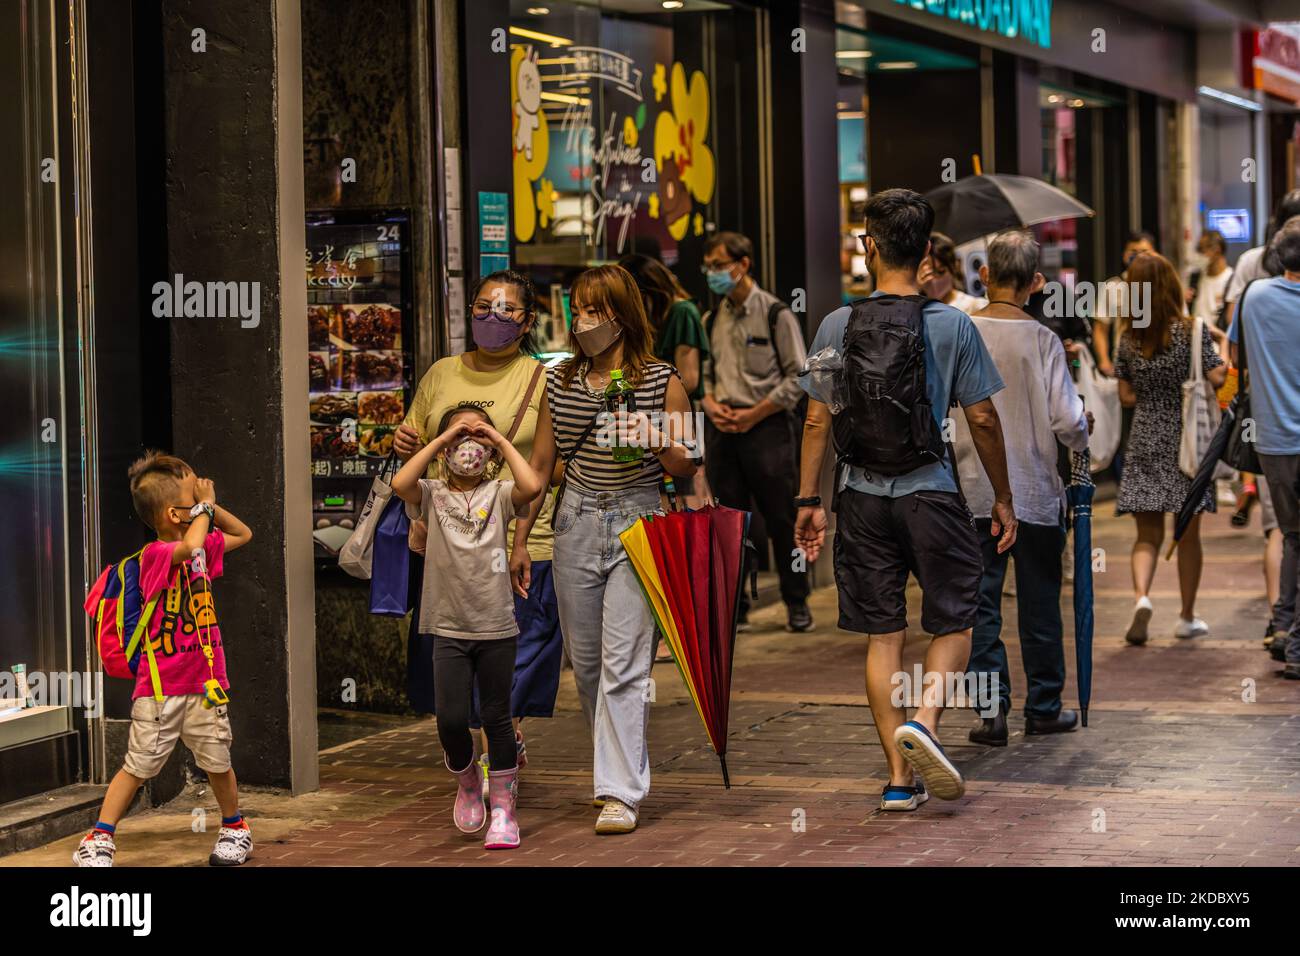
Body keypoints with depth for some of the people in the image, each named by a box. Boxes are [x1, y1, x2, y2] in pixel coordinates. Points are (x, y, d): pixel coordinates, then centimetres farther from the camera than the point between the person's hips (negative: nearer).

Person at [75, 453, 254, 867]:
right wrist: (205, 506, -19)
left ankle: (234, 828, 29)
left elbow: (243, 534, 23)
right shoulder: (155, 554, -15)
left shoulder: (205, 546, 9)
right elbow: (189, 546, -36)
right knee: (137, 767, -3)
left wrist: (209, 504, 7)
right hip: (160, 689, -6)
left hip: (205, 684, 6)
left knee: (218, 763, 9)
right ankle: (98, 841, 5)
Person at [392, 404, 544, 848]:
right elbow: (400, 483, -18)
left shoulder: (498, 494, 2)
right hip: (449, 628, 0)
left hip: (496, 627, 0)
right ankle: (467, 781, 25)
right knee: (451, 719, -5)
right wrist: (441, 439, -13)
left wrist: (501, 440, -10)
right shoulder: (433, 494, 3)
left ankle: (503, 808, 16)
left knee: (497, 718, 6)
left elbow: (532, 485, -20)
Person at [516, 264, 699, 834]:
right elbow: (540, 463, 13)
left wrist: (657, 443, -18)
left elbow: (689, 464, 4)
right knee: (585, 660, 9)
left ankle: (621, 792, -10)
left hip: (637, 524, -4)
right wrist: (520, 539, 11)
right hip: (576, 524, 4)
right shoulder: (560, 382, 8)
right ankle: (626, 768, 26)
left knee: (623, 663, -11)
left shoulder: (662, 382, -2)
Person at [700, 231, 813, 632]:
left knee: (780, 517, -1)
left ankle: (797, 603, 11)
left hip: (766, 425, -5)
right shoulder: (713, 319, 12)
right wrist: (710, 403, -2)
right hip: (721, 429, 5)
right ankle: (735, 605, 13)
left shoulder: (775, 314, -4)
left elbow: (798, 375, -5)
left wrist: (755, 414, -10)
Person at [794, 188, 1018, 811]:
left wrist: (809, 500, 8)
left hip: (862, 497, 2)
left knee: (882, 634, 7)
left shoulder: (838, 326, -1)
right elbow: (982, 419, -2)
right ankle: (923, 721, -15)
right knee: (954, 621, 11)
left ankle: (900, 778, 8)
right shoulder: (953, 325, -4)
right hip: (931, 492, -2)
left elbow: (818, 419, -1)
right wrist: (1002, 498, 9)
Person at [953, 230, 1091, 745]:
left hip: (974, 490, 1)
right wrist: (1082, 440, 12)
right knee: (1039, 601, 10)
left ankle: (990, 706, -1)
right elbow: (1067, 419, -10)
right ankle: (1043, 707, 18)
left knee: (981, 600, 5)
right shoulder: (1042, 340, -10)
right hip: (1035, 490, -1)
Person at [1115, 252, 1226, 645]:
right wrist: (1226, 361, 8)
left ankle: (1142, 597, -19)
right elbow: (1217, 378, -11)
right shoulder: (1193, 332, -9)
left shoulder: (1129, 340, 1)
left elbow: (1127, 397, 3)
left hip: (1145, 446, 2)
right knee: (1188, 535, 10)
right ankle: (1187, 617, 18)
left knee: (1148, 534, 7)